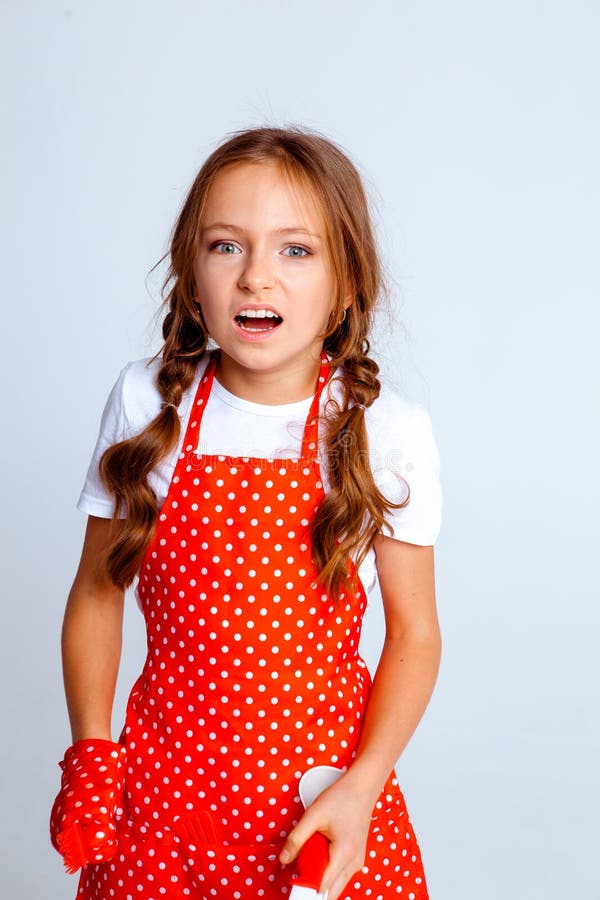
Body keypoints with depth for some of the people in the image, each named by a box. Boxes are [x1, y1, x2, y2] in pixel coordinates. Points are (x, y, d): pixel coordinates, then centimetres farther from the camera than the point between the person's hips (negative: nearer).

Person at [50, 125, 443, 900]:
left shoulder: (387, 430, -11)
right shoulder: (146, 403, -6)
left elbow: (414, 633, -5)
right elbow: (96, 592, 2)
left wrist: (361, 785, -14)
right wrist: (90, 751, -3)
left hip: (323, 787, -1)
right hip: (166, 781, 1)